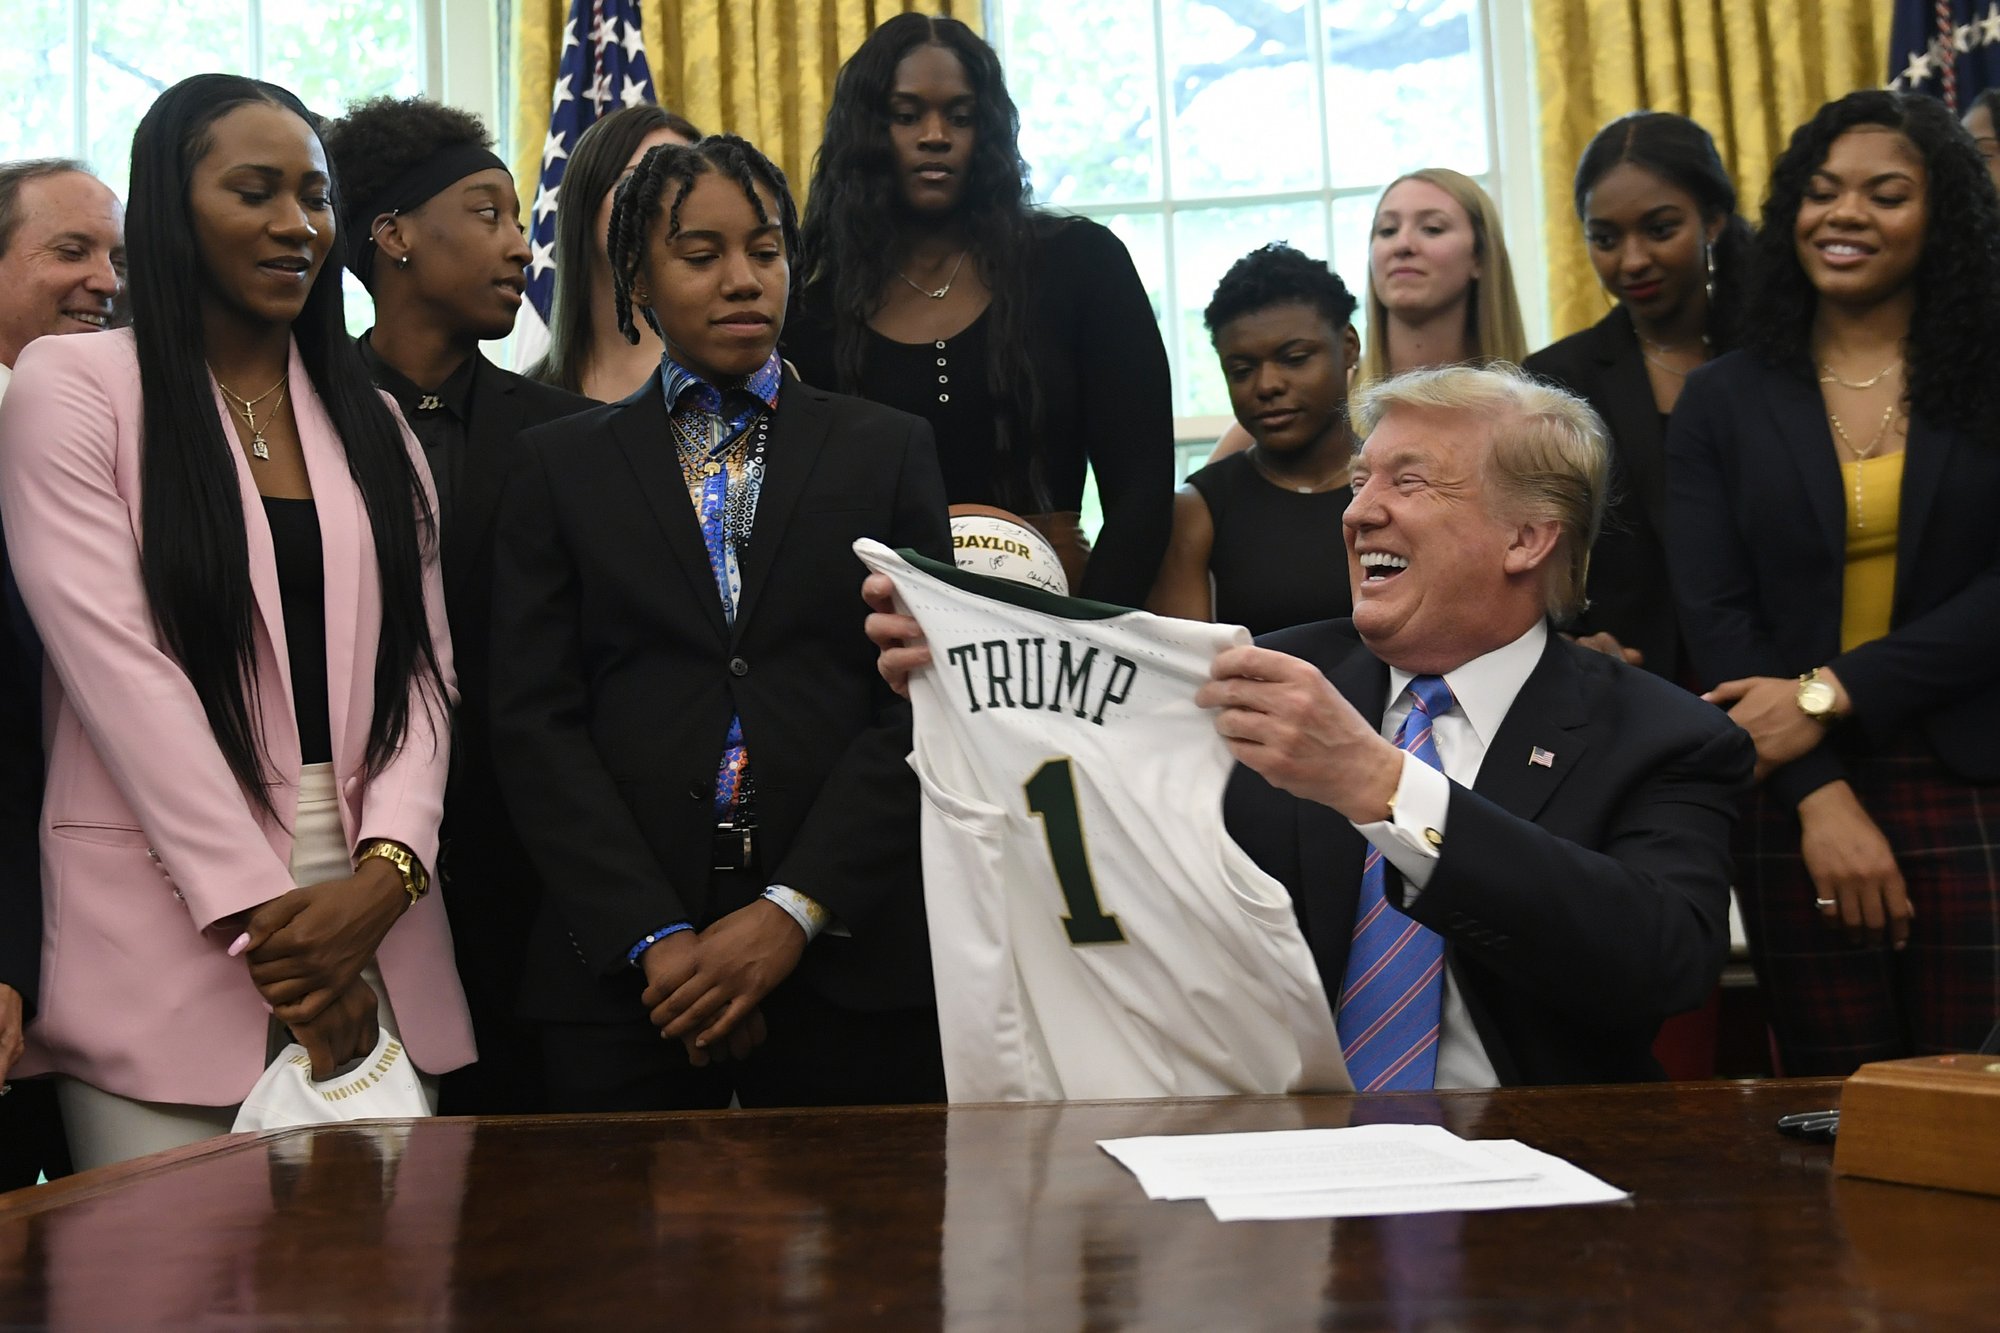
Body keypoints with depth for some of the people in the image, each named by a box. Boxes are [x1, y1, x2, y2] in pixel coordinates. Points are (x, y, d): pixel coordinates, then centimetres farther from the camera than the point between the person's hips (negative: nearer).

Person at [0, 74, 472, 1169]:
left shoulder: (368, 421, 15)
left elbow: (421, 667, 7)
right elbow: (119, 665, -9)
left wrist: (384, 873, -10)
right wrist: (262, 913, -14)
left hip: (371, 920, 4)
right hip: (165, 935, -3)